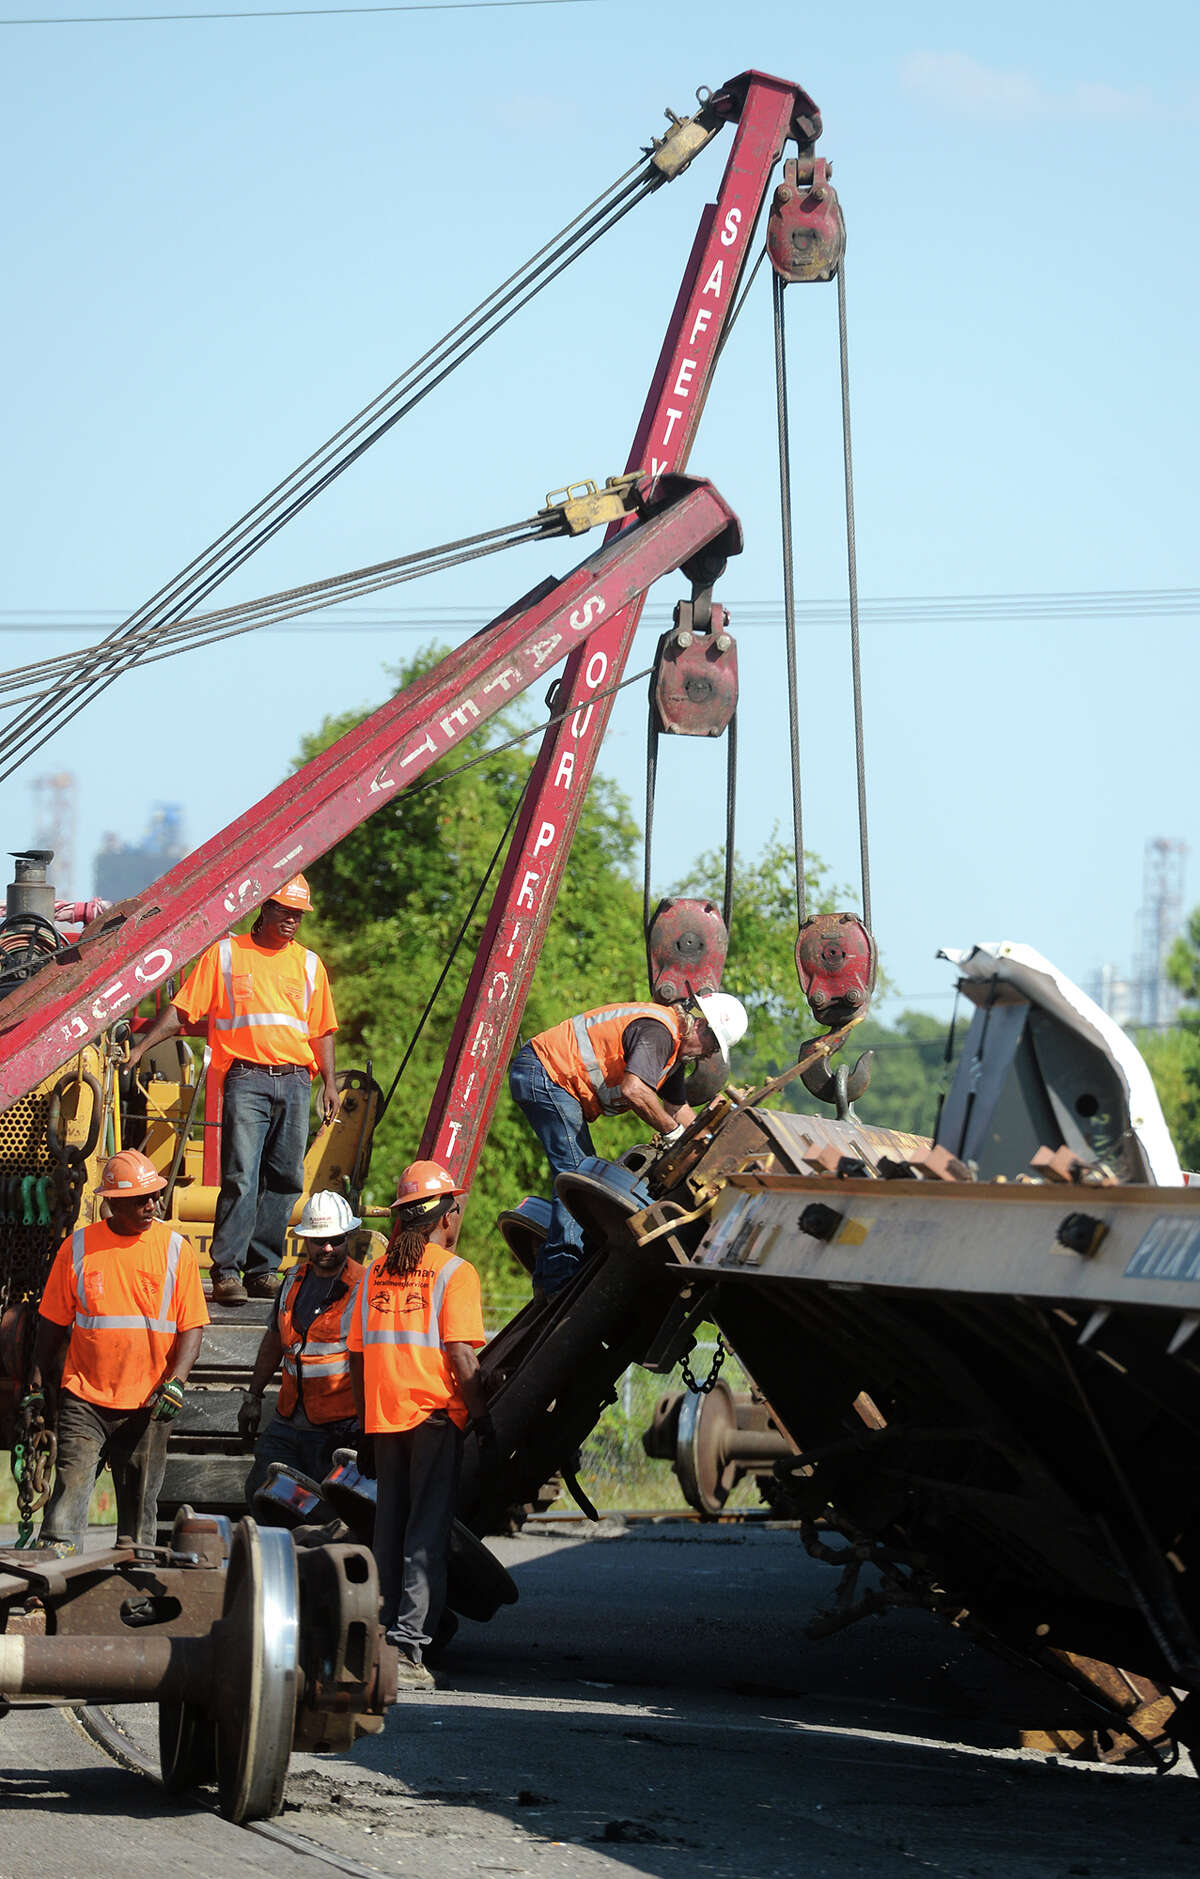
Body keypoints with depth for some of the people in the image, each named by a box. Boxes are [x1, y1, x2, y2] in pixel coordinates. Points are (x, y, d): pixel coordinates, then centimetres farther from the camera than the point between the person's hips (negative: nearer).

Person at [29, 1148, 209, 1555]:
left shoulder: (175, 1249, 2)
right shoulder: (79, 1248, 2)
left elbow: (192, 1325, 1)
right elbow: (53, 1320, 9)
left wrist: (175, 1381, -12)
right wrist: (40, 1379, 5)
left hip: (148, 1404, 1)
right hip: (85, 1397, -1)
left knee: (140, 1502, 7)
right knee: (71, 1484, -14)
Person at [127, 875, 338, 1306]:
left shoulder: (309, 964, 16)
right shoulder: (225, 954, 6)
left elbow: (321, 1030, 20)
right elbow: (182, 1010, 4)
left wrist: (329, 1083, 11)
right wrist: (142, 1046, -5)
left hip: (294, 1081, 4)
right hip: (246, 1079, -4)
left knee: (284, 1179, 2)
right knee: (240, 1178, -12)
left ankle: (264, 1269, 7)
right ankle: (227, 1271, -13)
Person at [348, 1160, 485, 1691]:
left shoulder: (375, 1274, 10)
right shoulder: (453, 1272, -6)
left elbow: (357, 1355, 12)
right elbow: (461, 1356, -13)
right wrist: (480, 1415, -7)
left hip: (383, 1419, 5)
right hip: (436, 1416, -5)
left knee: (389, 1528, 14)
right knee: (428, 1532, -3)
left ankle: (383, 1636, 16)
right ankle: (407, 1644, -10)